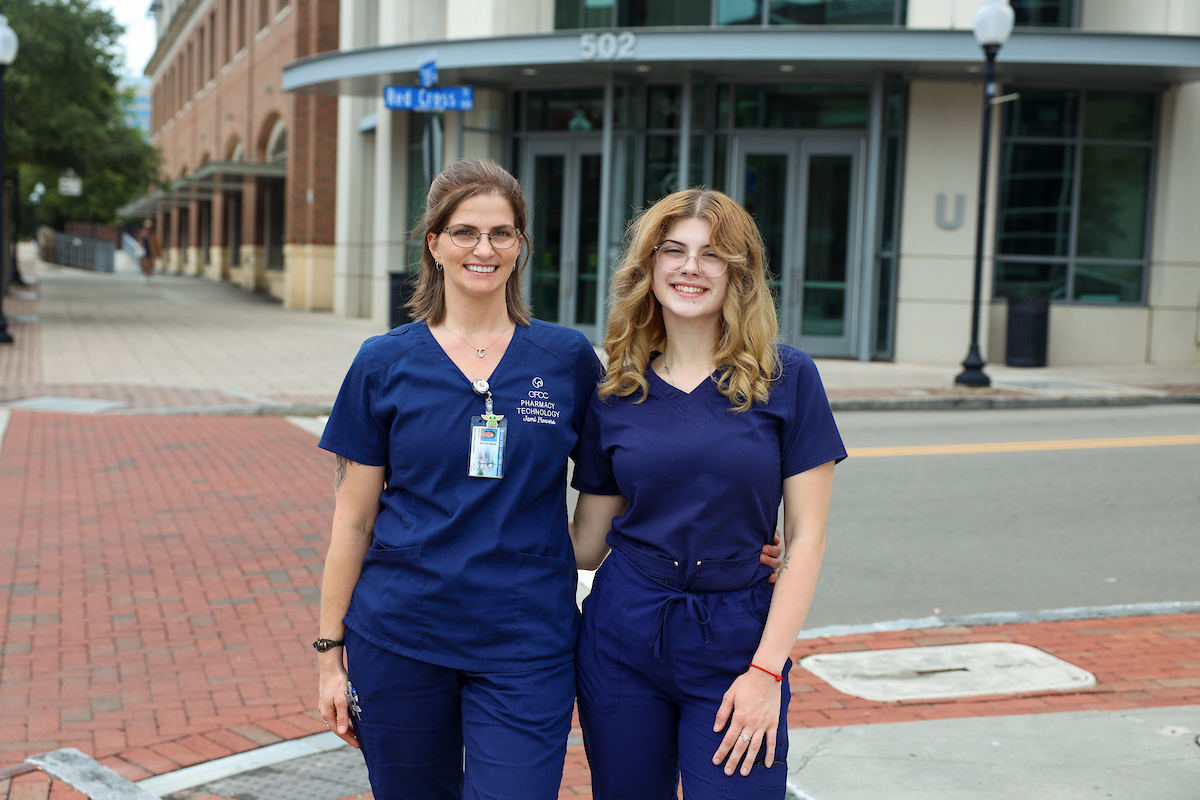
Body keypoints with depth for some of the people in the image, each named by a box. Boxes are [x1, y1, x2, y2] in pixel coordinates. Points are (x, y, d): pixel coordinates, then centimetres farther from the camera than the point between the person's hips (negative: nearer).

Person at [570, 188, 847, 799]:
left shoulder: (786, 378, -4)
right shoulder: (615, 393, 3)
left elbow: (806, 538, -5)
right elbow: (588, 538, 8)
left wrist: (767, 670, -10)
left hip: (736, 643, -2)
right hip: (624, 636, 2)